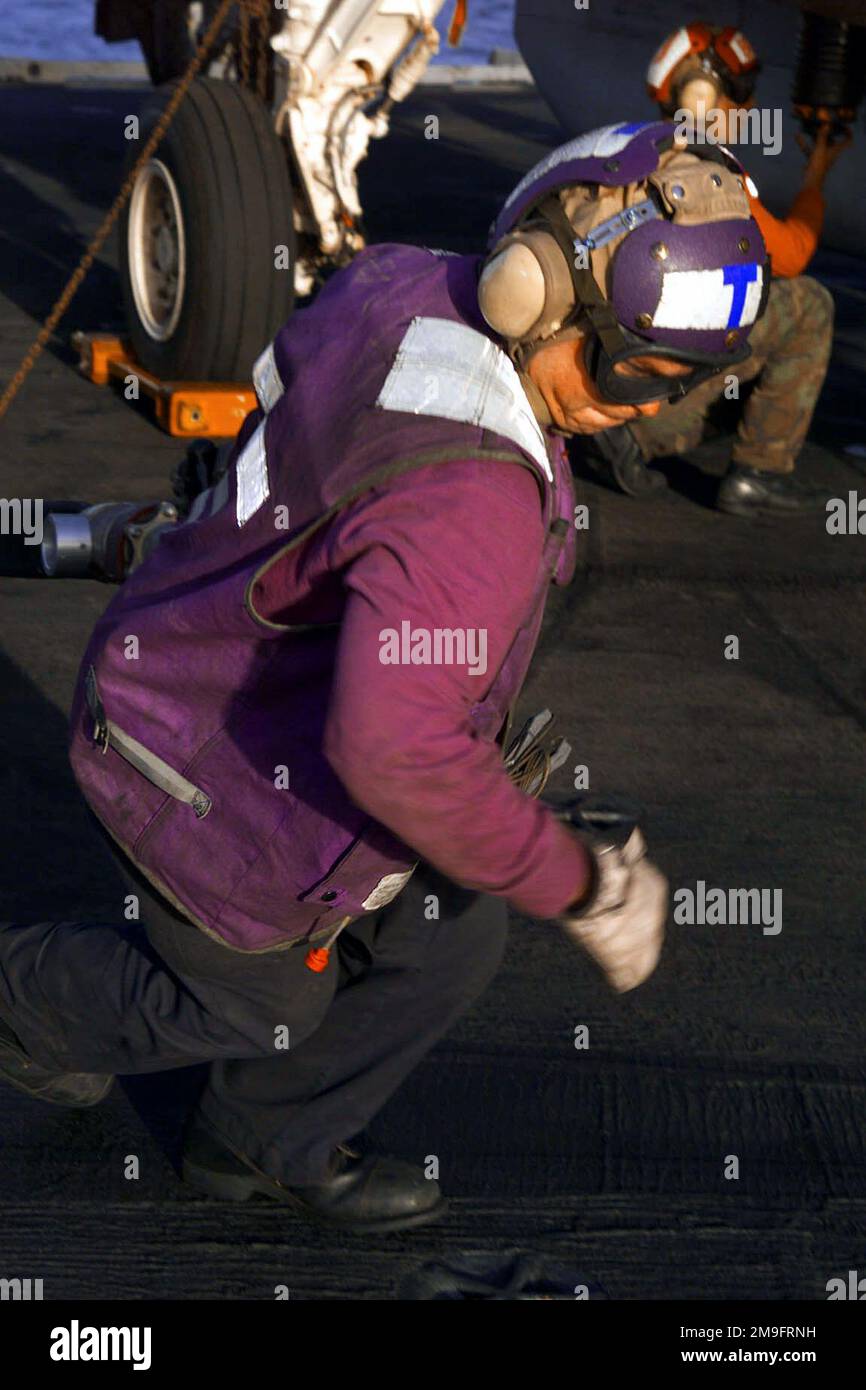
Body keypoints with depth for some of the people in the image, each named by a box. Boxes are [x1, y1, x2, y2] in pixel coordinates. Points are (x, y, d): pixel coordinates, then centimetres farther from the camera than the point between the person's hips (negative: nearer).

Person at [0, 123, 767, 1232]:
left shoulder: (408, 289, -11)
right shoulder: (471, 495, -40)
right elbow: (393, 748, -43)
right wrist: (575, 882, -30)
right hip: (212, 766, -9)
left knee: (447, 941, 16)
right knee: (263, 1004, 19)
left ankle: (263, 1142, 38)